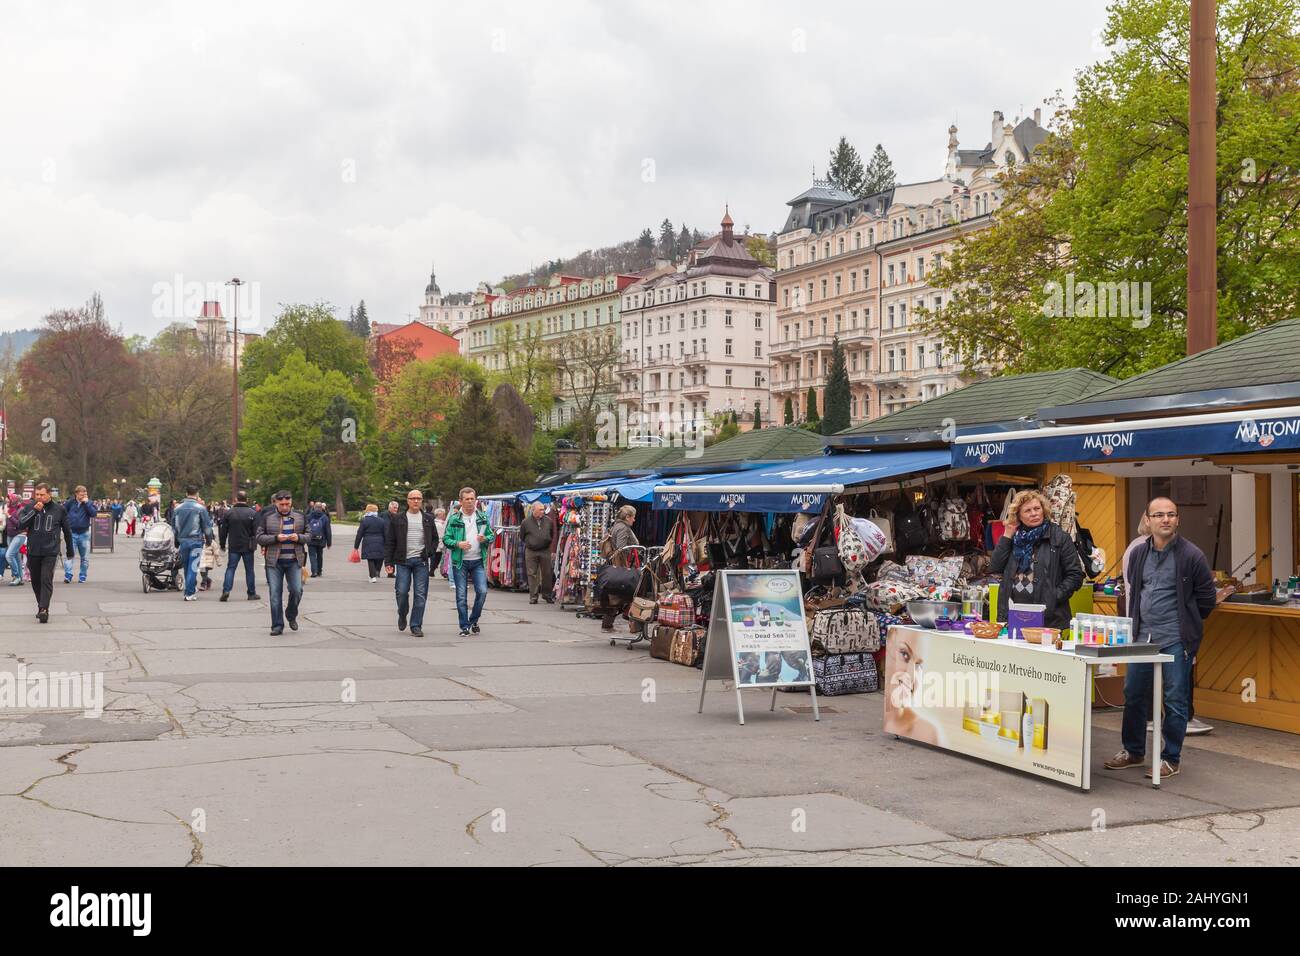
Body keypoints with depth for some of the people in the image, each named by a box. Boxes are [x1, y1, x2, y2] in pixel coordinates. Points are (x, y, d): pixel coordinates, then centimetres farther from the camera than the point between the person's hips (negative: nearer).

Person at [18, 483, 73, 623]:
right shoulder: (29, 507, 3)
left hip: (50, 552, -3)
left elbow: (67, 530, 10)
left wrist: (69, 551, 15)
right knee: (36, 581, 12)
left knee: (46, 580, -13)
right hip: (33, 551, 3)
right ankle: (41, 606, 26)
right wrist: (34, 511, -17)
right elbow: (21, 524, -8)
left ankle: (44, 609, -19)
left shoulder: (59, 509, 1)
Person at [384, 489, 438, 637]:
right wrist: (388, 561, -1)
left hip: (421, 561, 1)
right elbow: (389, 541, 6)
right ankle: (402, 616, 25)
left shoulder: (428, 519, 11)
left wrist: (430, 552, 1)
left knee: (421, 594, -3)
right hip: (403, 560, -1)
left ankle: (416, 626, 3)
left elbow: (435, 538, 19)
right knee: (402, 592, -4)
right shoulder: (398, 519, 6)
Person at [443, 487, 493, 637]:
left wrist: (485, 539, -9)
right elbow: (446, 538, -1)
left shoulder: (483, 517, 6)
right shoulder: (454, 519, -1)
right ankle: (465, 627, 11)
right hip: (460, 562, -2)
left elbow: (491, 536, 13)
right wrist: (458, 544, -18)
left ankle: (473, 620, 14)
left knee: (482, 591, -8)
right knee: (461, 596, 1)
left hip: (478, 561, 2)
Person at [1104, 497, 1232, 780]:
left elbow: (1206, 597, -1)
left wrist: (1188, 628, 6)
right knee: (1133, 695, 12)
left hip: (1176, 640, -5)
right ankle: (1133, 751, 27)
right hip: (1142, 637, 6)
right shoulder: (1138, 554, 9)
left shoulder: (1191, 555, -7)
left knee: (1175, 700, 0)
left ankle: (1171, 758, 12)